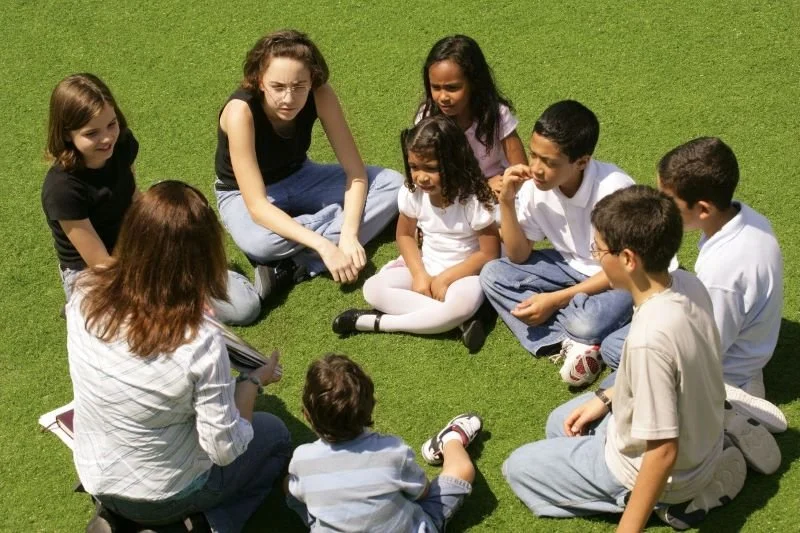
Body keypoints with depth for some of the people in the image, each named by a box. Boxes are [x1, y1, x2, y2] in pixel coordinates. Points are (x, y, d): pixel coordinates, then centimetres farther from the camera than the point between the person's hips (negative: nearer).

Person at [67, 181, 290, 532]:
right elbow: (225, 451, -22)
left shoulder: (84, 296, -21)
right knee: (274, 435, 21)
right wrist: (254, 380, -9)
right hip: (164, 497, -4)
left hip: (97, 480, 4)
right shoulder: (199, 344, -35)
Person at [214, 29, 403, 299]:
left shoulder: (320, 95, -24)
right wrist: (324, 246, -45)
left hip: (299, 178, 5)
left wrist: (349, 236, -33)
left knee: (393, 184, -15)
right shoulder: (241, 111, -34)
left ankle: (297, 266, -25)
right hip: (244, 193, -5)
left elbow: (356, 173, -18)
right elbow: (257, 207, -38)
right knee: (259, 243, -41)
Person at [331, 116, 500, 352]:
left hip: (464, 272, -5)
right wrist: (419, 274, -11)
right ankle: (458, 320, -26)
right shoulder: (412, 192, -9)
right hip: (425, 268, 5)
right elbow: (405, 235, 6)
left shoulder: (474, 199, -21)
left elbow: (489, 254, -15)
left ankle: (375, 322, -27)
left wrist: (446, 278, -19)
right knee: (373, 289, -20)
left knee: (464, 304, -40)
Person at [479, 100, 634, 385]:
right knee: (493, 274, -13)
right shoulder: (535, 184, -16)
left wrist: (556, 299, -24)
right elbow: (519, 256, -6)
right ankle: (569, 343, -20)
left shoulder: (614, 191, -30)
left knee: (585, 323, -37)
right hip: (571, 266, 7)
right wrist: (506, 201, -21)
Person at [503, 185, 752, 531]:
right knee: (560, 424, 28)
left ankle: (671, 501, 2)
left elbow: (663, 452, -31)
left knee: (518, 468, 8)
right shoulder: (688, 284, -13)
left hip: (669, 472, -8)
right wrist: (605, 399, 8)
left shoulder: (649, 339, -38)